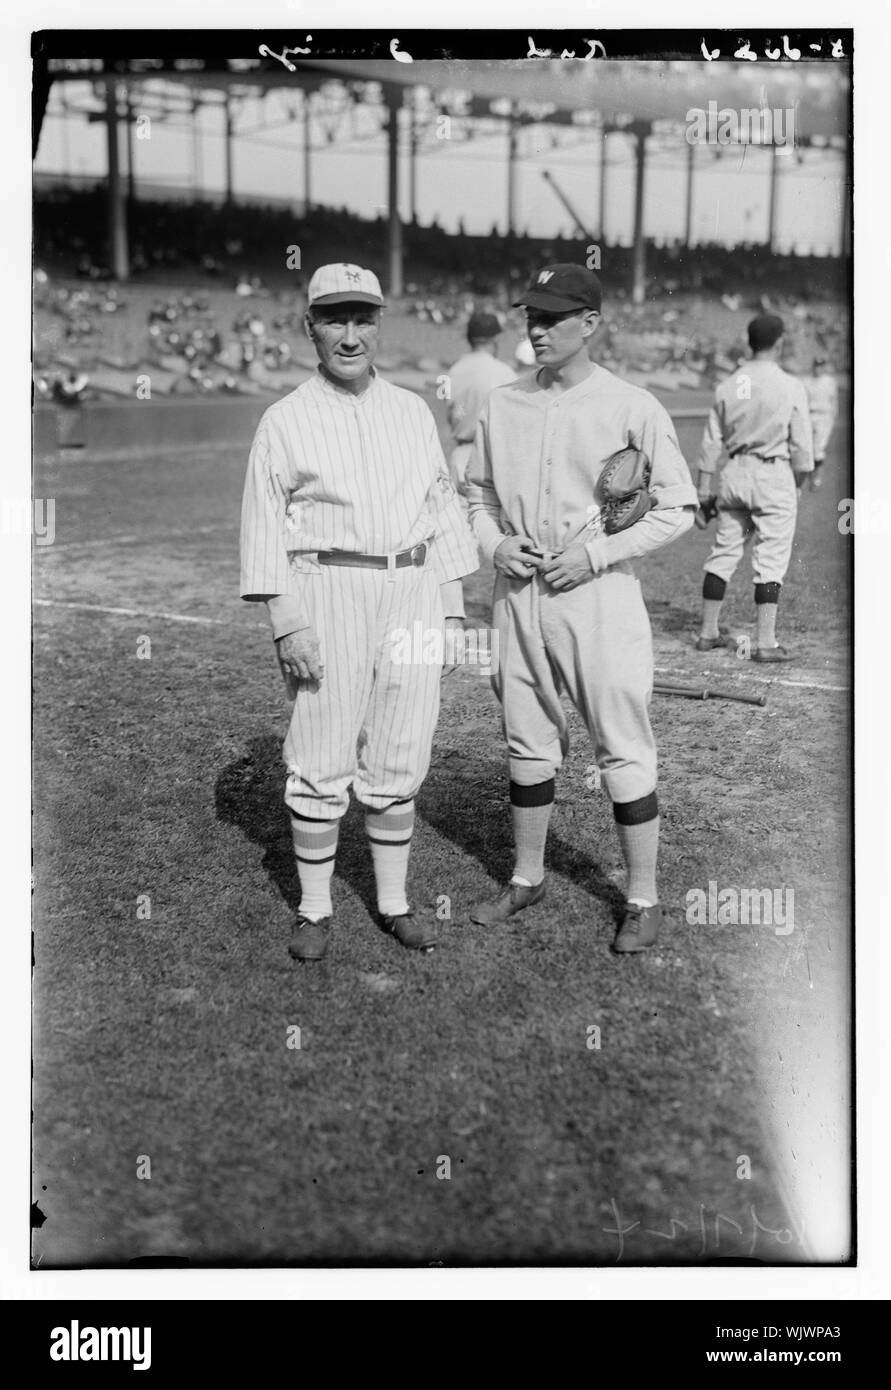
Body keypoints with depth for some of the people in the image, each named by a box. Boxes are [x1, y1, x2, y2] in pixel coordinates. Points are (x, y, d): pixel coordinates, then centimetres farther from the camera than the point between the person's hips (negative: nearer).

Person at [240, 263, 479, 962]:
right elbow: (265, 526, -2)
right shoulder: (285, 420, 1)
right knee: (322, 765, -2)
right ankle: (315, 909, 13)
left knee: (398, 763, 7)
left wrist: (450, 607, 9)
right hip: (328, 594, -3)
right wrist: (287, 622, -11)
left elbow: (442, 508, 14)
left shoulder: (412, 410, 13)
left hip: (413, 590, 3)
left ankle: (394, 902, 20)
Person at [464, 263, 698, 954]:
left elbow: (678, 508, -5)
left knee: (624, 750, 0)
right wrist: (495, 542, -3)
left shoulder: (634, 407, -6)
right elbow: (477, 495, 18)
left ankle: (644, 898, 12)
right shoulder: (502, 404, 8)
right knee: (528, 743, 14)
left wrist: (595, 553, -13)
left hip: (599, 593, -5)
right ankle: (527, 878, 30)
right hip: (518, 592, 5)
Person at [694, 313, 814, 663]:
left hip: (735, 473, 4)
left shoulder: (727, 385, 5)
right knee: (770, 560, -1)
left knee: (723, 553, 12)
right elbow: (801, 445, -5)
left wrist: (704, 489, 12)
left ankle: (708, 633, 18)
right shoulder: (790, 387, -7)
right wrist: (797, 485, 8)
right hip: (774, 475, -4)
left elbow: (711, 442, 7)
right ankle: (765, 642, -2)